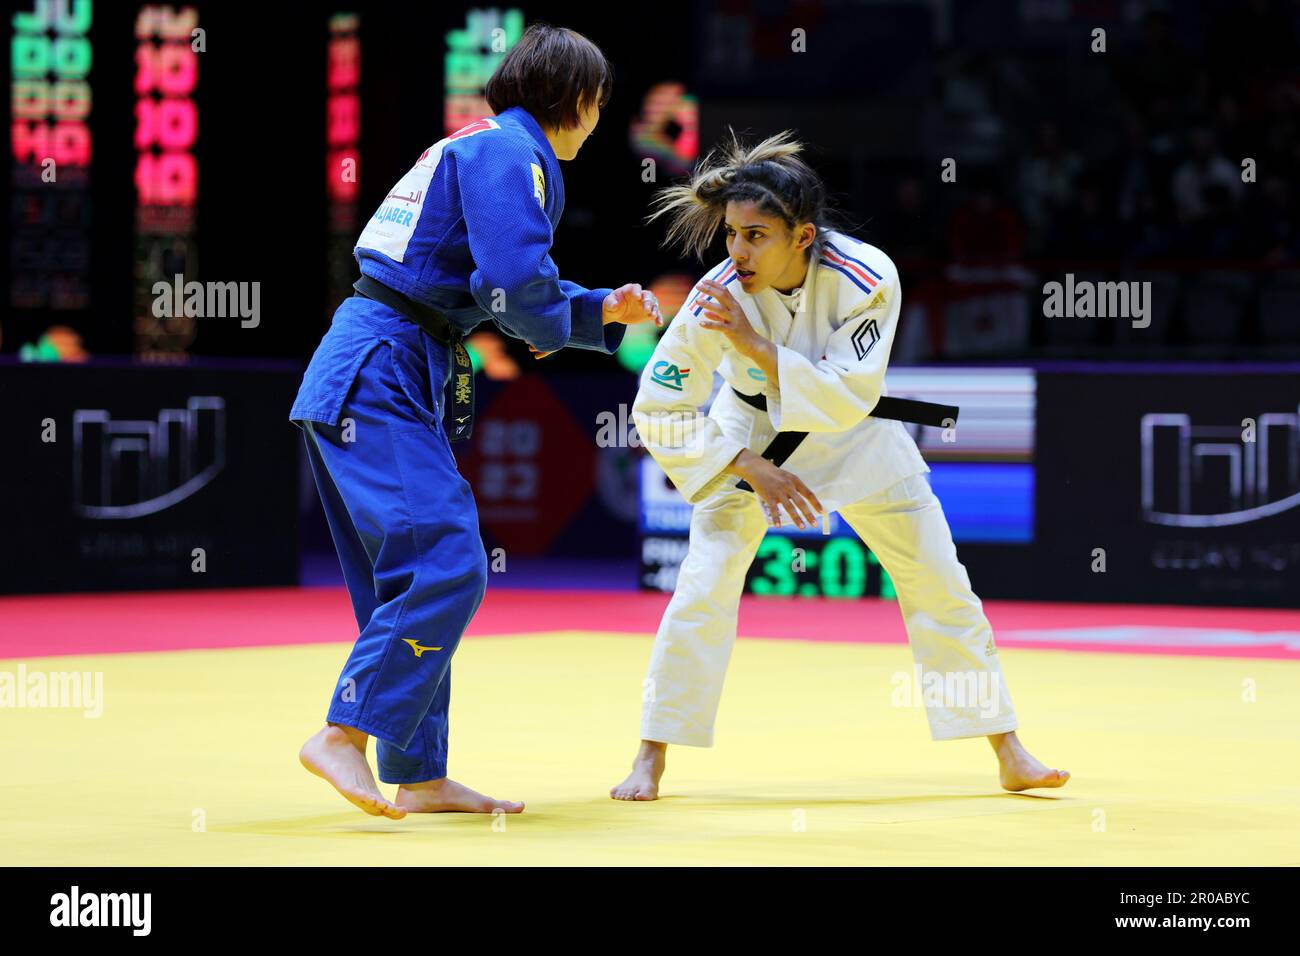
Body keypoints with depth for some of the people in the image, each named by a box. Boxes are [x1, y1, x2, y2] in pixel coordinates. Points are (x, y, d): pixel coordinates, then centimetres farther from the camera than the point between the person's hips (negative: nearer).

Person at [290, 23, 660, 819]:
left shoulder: (484, 148, 23)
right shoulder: (509, 152, -9)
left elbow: (508, 296, 29)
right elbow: (517, 283, -20)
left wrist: (604, 311, 20)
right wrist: (564, 323, 1)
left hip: (368, 382, 10)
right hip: (384, 375, -10)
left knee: (412, 579, 12)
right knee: (447, 567, -16)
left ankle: (418, 776, 15)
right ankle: (344, 736, -18)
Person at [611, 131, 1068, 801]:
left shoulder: (866, 279, -31)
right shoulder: (719, 296, -28)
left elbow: (848, 399, -35)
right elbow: (658, 410, -21)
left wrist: (754, 344, -40)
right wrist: (751, 469, -27)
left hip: (852, 438, 1)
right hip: (750, 440, 0)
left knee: (940, 584, 2)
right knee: (704, 587, -13)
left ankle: (1010, 757, 13)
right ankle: (650, 761, 0)